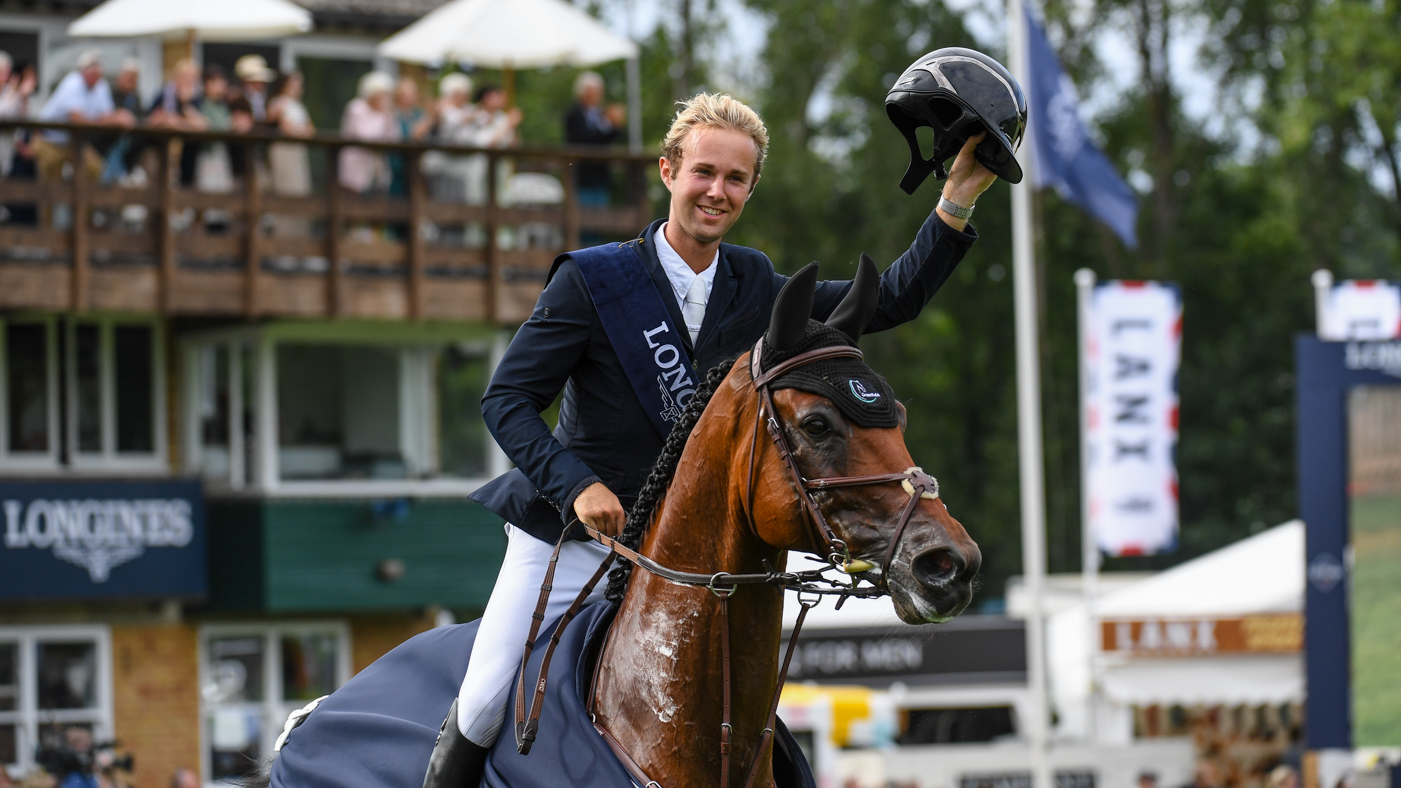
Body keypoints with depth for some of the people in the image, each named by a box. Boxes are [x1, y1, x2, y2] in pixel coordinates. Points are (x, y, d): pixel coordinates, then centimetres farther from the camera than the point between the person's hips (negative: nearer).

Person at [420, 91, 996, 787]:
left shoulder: (755, 288, 3)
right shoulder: (592, 279, -10)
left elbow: (891, 301, 5)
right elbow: (506, 400, -11)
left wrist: (959, 200, -6)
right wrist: (578, 486, -25)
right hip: (566, 538, -3)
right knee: (484, 710, -5)